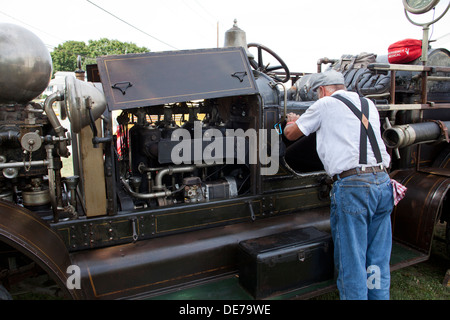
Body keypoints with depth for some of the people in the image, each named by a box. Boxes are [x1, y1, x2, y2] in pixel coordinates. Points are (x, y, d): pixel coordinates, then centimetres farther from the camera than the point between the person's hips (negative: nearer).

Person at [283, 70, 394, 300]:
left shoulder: (325, 104, 3)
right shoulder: (369, 105, 20)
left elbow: (291, 134, 12)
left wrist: (292, 121, 36)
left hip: (352, 187, -6)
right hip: (383, 182, 7)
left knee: (351, 260, 4)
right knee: (378, 260, 15)